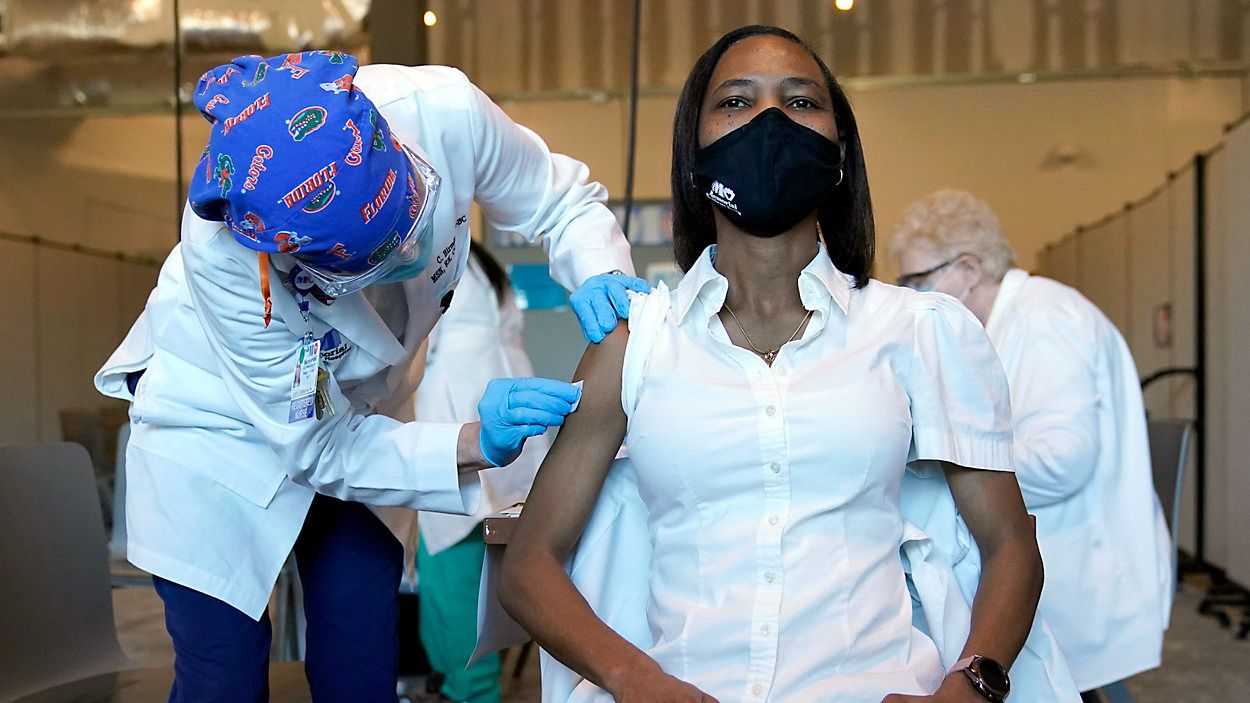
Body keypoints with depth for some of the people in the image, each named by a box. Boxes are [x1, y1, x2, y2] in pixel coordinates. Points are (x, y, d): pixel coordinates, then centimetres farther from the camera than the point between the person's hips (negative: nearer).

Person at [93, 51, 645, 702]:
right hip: (221, 413, -3)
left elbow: (563, 203, -12)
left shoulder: (444, 112, -32)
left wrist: (600, 278, -34)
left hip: (352, 403, 3)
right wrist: (472, 444, -41)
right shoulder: (221, 249, -37)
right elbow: (315, 446, -28)